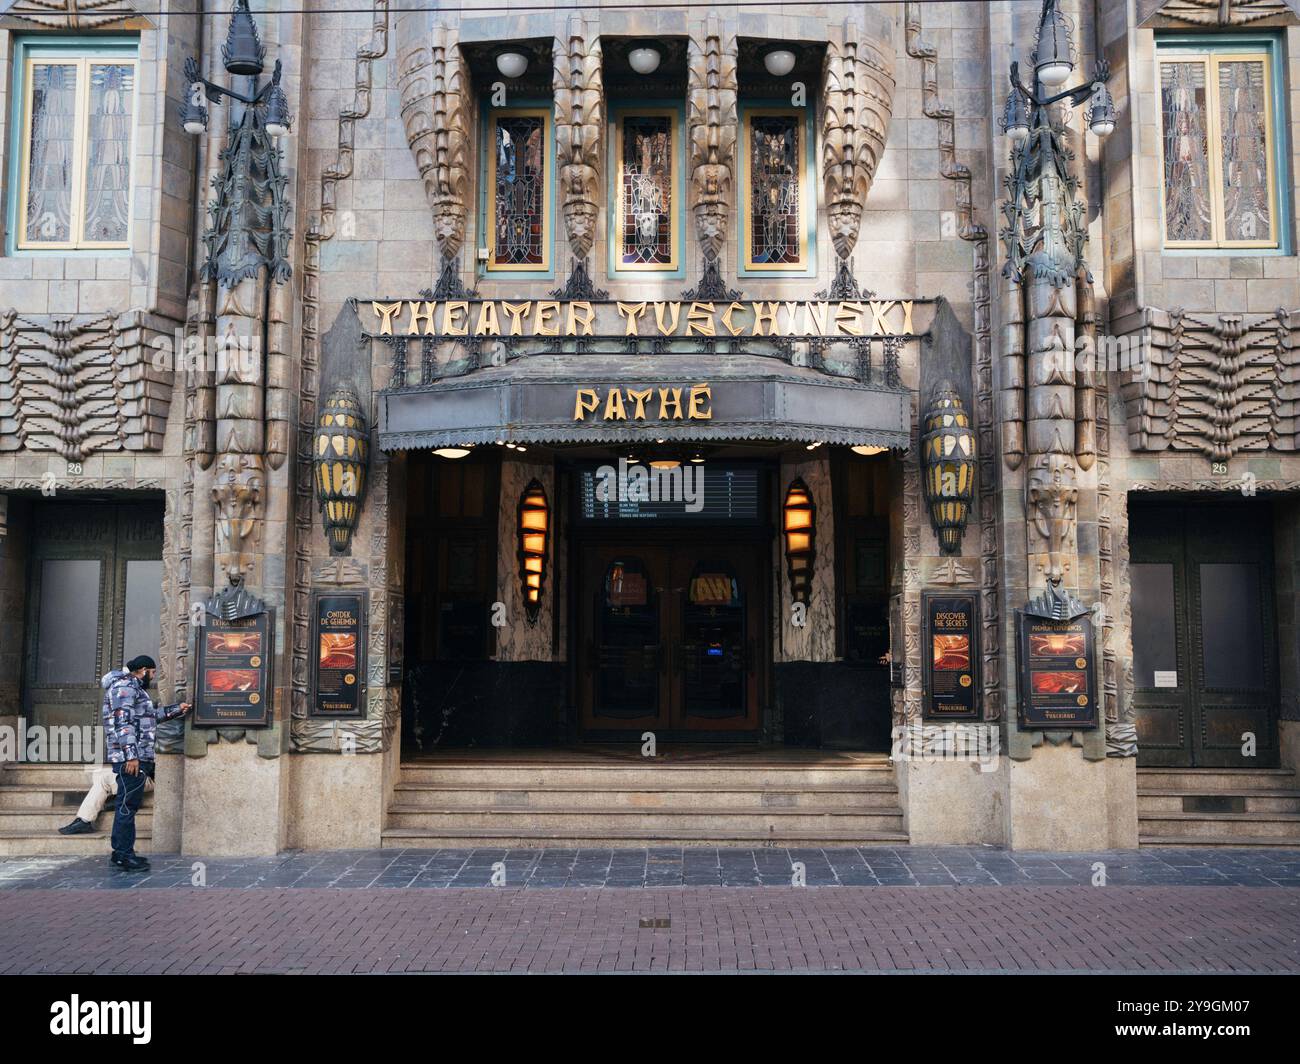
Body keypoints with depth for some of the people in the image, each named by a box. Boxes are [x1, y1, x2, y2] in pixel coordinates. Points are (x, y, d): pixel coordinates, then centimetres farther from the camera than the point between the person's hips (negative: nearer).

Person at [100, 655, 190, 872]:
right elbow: (122, 722, -19)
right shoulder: (124, 687, -9)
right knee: (127, 805, -8)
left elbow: (151, 714, 36)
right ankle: (124, 855, -5)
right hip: (130, 758, -11)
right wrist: (131, 755, -24)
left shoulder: (133, 688, 24)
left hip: (138, 757, 11)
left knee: (127, 805, 14)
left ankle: (121, 853, 20)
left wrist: (177, 709, 36)